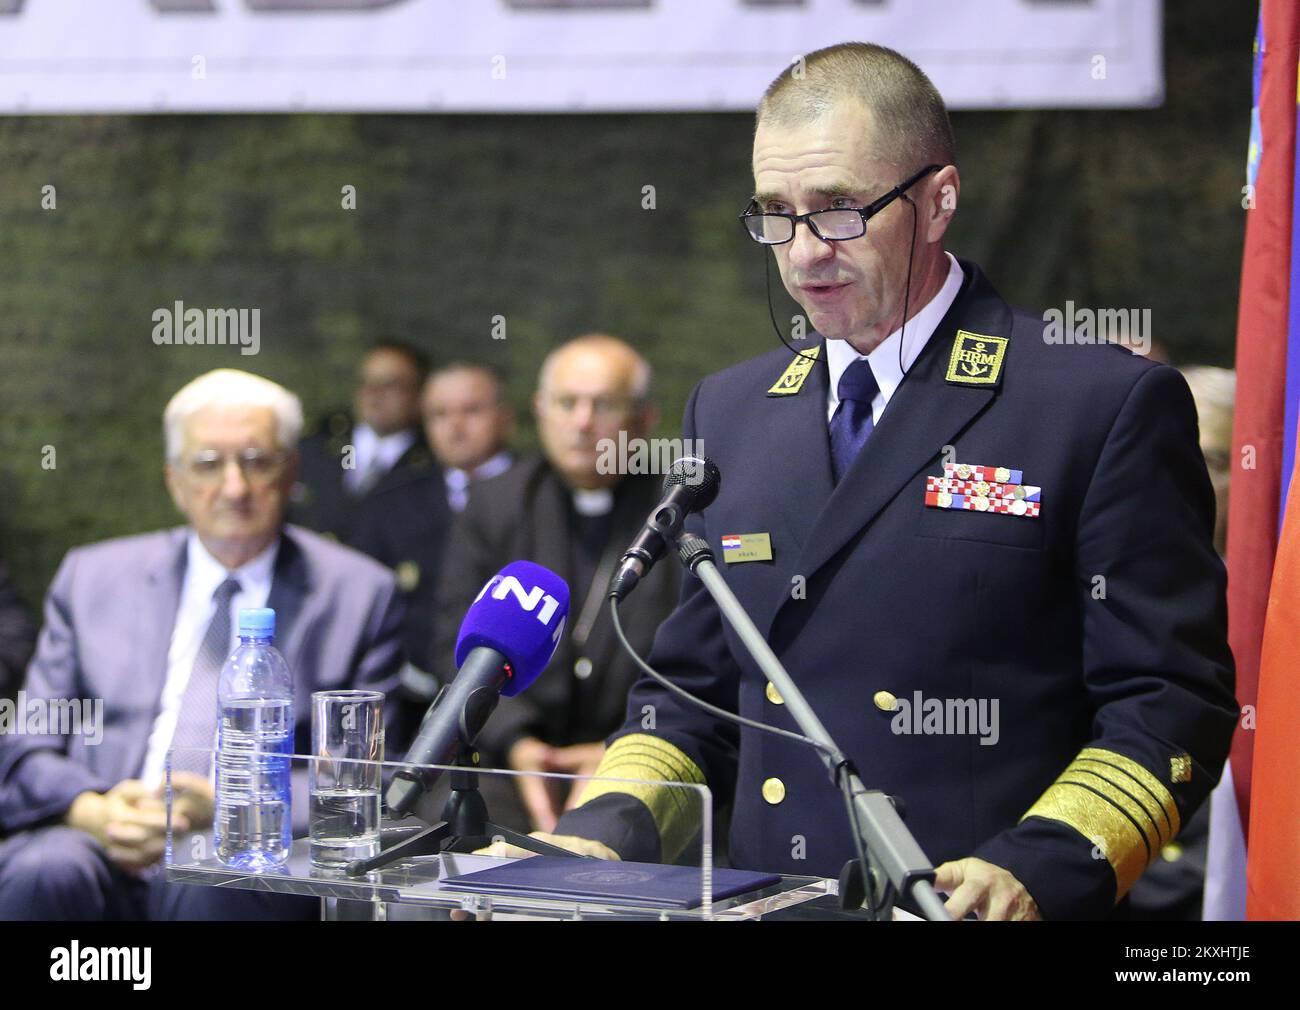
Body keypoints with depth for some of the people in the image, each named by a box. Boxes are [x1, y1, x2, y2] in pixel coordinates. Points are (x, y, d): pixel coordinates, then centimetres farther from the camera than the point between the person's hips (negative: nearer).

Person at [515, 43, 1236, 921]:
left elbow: (1169, 704, -3)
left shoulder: (1107, 408, -1)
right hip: (765, 903, 4)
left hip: (973, 911, -4)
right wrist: (608, 829, 4)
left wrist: (1037, 870, -16)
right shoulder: (731, 414, 16)